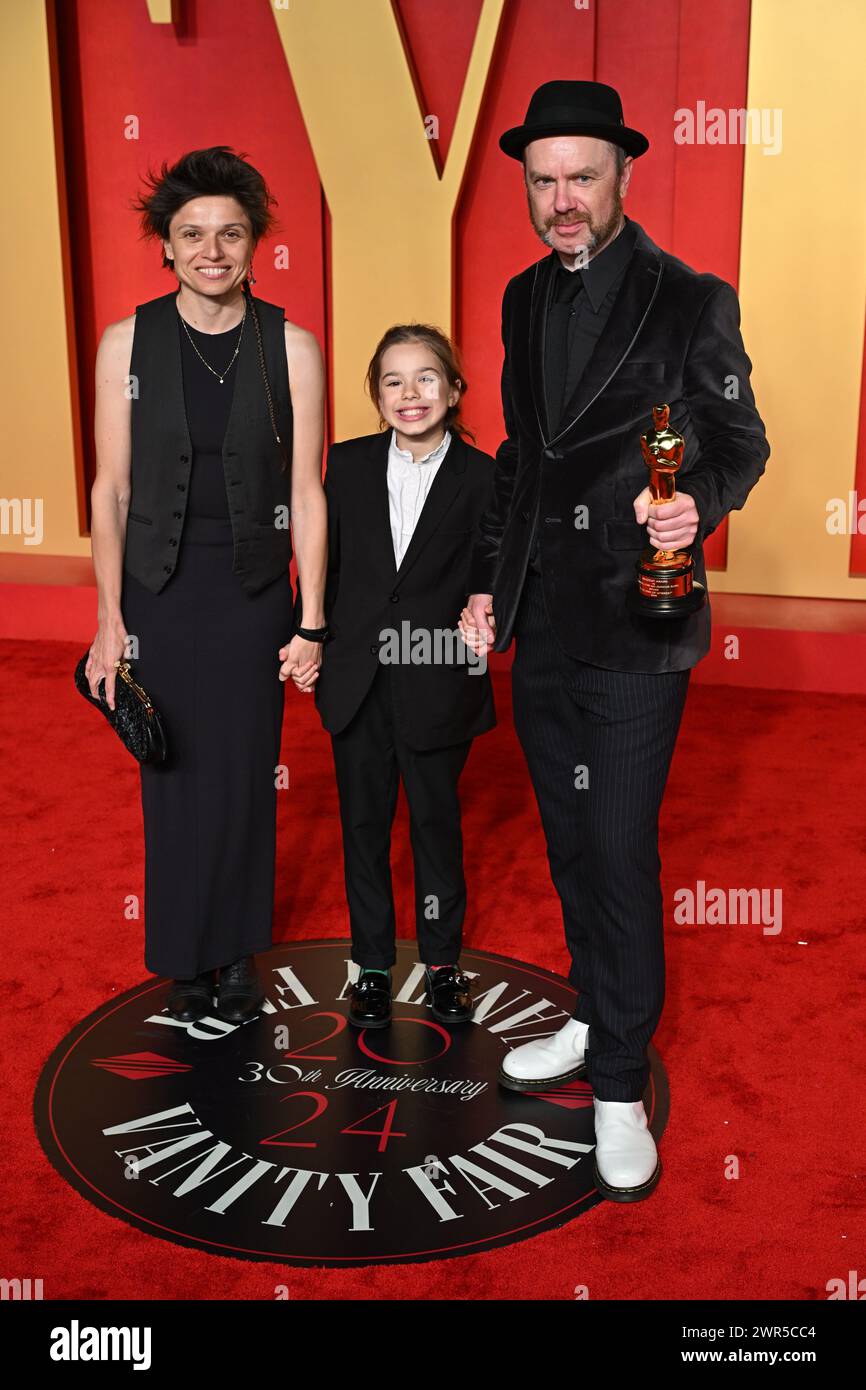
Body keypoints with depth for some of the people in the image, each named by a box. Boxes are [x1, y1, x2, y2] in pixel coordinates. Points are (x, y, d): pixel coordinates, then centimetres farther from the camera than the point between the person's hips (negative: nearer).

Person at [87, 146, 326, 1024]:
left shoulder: (291, 346, -3)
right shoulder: (128, 343, -3)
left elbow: (306, 492, -2)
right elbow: (112, 489, -1)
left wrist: (311, 622, -4)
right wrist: (110, 619, -5)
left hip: (253, 595, 0)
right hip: (158, 593, 0)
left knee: (246, 777, 7)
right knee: (173, 775, 9)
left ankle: (238, 953, 28)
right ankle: (185, 962, 28)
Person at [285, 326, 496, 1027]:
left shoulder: (483, 476, -6)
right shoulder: (348, 465, 2)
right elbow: (323, 562, 7)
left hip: (439, 687, -2)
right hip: (356, 683, 2)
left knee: (438, 820, 13)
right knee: (364, 824, 13)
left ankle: (444, 959, 32)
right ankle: (373, 963, 30)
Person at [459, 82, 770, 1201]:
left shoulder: (690, 301, -6)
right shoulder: (523, 299, 12)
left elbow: (740, 438, -1)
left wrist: (699, 504, -23)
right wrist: (486, 580, 14)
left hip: (635, 625, -6)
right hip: (540, 623, 6)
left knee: (620, 851, -3)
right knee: (569, 840, 16)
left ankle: (620, 1084, 12)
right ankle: (593, 1022, 34)